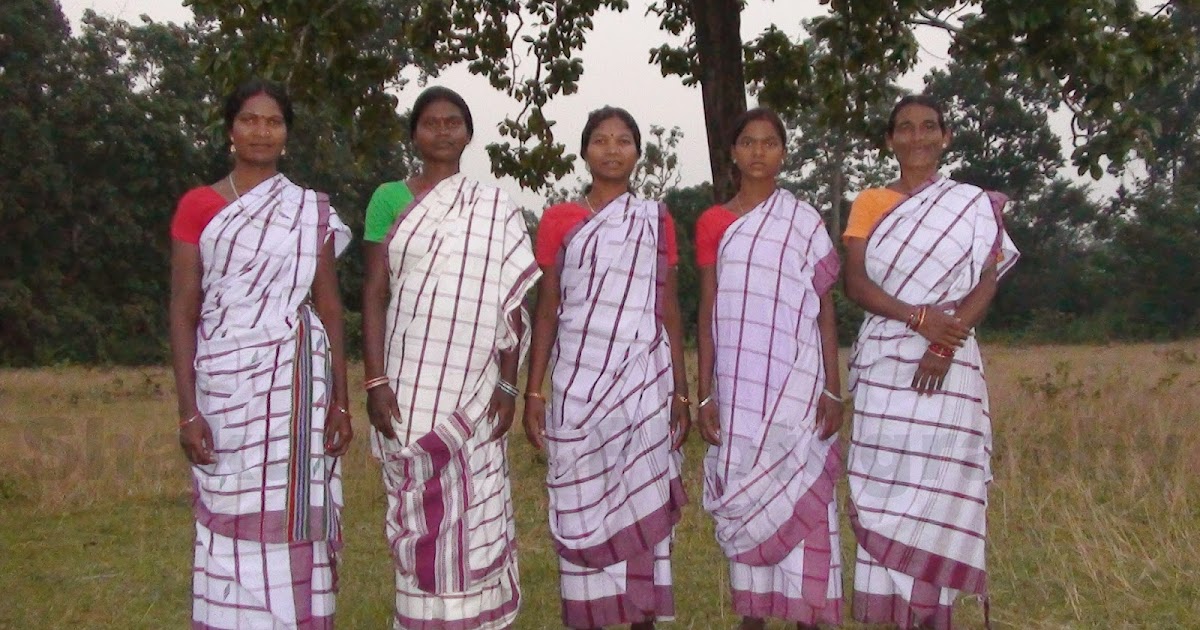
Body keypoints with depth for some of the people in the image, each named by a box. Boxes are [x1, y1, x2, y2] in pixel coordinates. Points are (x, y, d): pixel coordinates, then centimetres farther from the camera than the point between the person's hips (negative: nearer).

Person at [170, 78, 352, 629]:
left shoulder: (312, 212, 9)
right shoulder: (198, 206, 5)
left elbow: (330, 308, 8)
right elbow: (183, 313, 2)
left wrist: (340, 401, 2)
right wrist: (188, 411, -6)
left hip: (296, 379, 1)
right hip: (225, 382, 0)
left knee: (295, 521, 1)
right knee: (232, 523, 1)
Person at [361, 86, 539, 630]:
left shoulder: (495, 208, 7)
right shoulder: (390, 199, 6)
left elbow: (509, 305, 4)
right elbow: (374, 294, 2)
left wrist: (508, 384, -3)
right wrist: (375, 380, -7)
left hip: (475, 386, 0)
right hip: (410, 382, 0)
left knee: (477, 511, 2)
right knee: (418, 513, 4)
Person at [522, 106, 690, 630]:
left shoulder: (656, 220, 8)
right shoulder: (559, 220, 6)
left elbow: (669, 311, 8)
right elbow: (546, 312, 5)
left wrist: (681, 393, 4)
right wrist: (532, 394, 0)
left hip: (644, 383, 0)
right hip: (578, 382, 0)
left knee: (644, 509, 0)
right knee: (580, 511, 1)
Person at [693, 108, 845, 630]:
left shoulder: (805, 221, 5)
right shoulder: (713, 223, 8)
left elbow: (824, 309, 4)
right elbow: (707, 314, 7)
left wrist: (833, 390, -4)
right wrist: (704, 396, 1)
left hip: (796, 384, -1)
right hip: (738, 386, 1)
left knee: (801, 496, -2)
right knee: (743, 497, 5)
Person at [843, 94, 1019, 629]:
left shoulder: (975, 205, 9)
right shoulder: (869, 203, 11)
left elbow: (986, 284, -1)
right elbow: (855, 284, -1)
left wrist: (945, 343, -17)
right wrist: (919, 317, -17)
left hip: (949, 363, -1)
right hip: (884, 360, 1)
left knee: (940, 485, -4)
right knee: (886, 483, -2)